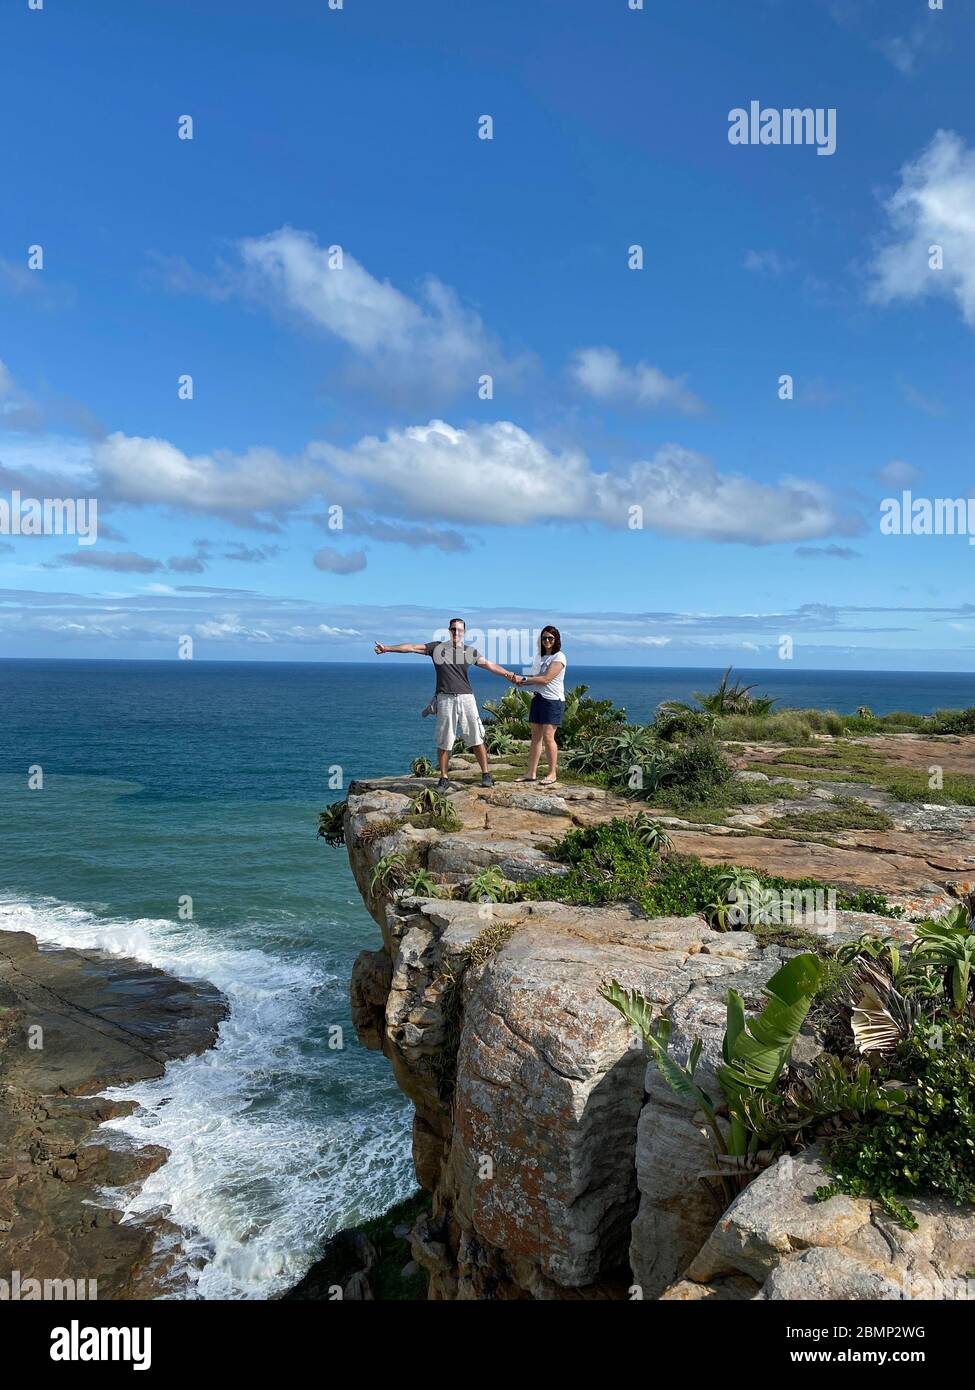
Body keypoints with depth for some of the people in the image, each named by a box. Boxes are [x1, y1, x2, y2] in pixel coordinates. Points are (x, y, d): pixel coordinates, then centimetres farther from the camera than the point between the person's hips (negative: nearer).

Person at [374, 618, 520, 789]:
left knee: (476, 739, -1)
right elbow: (412, 647, 2)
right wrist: (387, 648, -3)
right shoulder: (437, 647, 6)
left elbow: (490, 665, 5)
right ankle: (443, 779, 12)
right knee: (443, 742, 2)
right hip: (445, 699, -1)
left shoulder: (470, 652, 10)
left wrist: (508, 674, -8)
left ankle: (486, 775, 8)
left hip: (466, 698, 1)